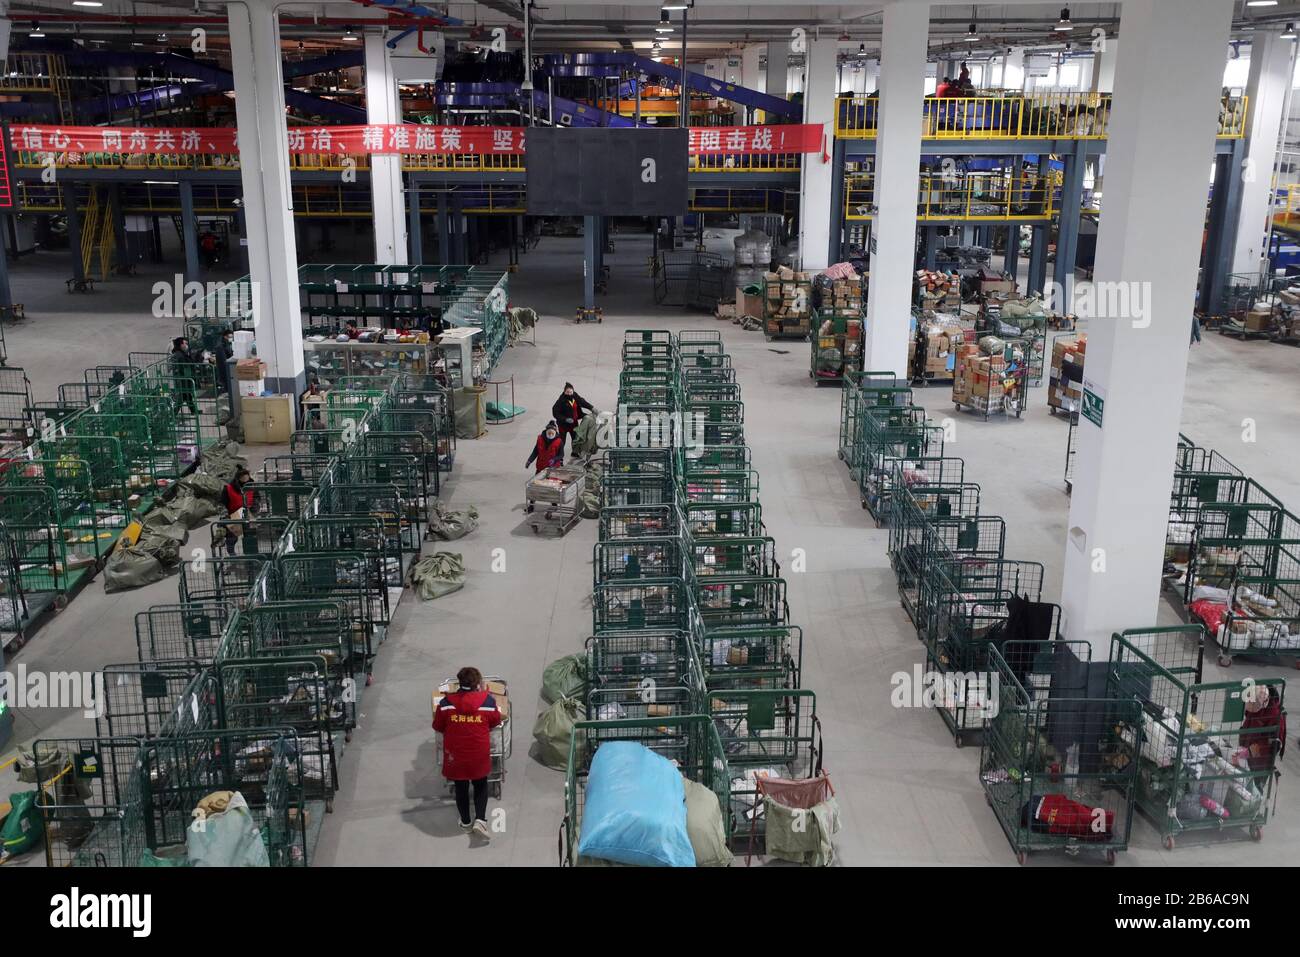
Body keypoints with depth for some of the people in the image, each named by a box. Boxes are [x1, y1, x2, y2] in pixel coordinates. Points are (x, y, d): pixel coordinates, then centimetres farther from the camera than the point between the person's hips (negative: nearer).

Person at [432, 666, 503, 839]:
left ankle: (465, 822, 33)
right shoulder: (487, 700, -13)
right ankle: (480, 819, 6)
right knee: (481, 785, 20)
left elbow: (438, 727, 0)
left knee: (461, 787, 20)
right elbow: (495, 722, 4)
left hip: (455, 755, 0)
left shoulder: (446, 703, -12)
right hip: (479, 754, 0)